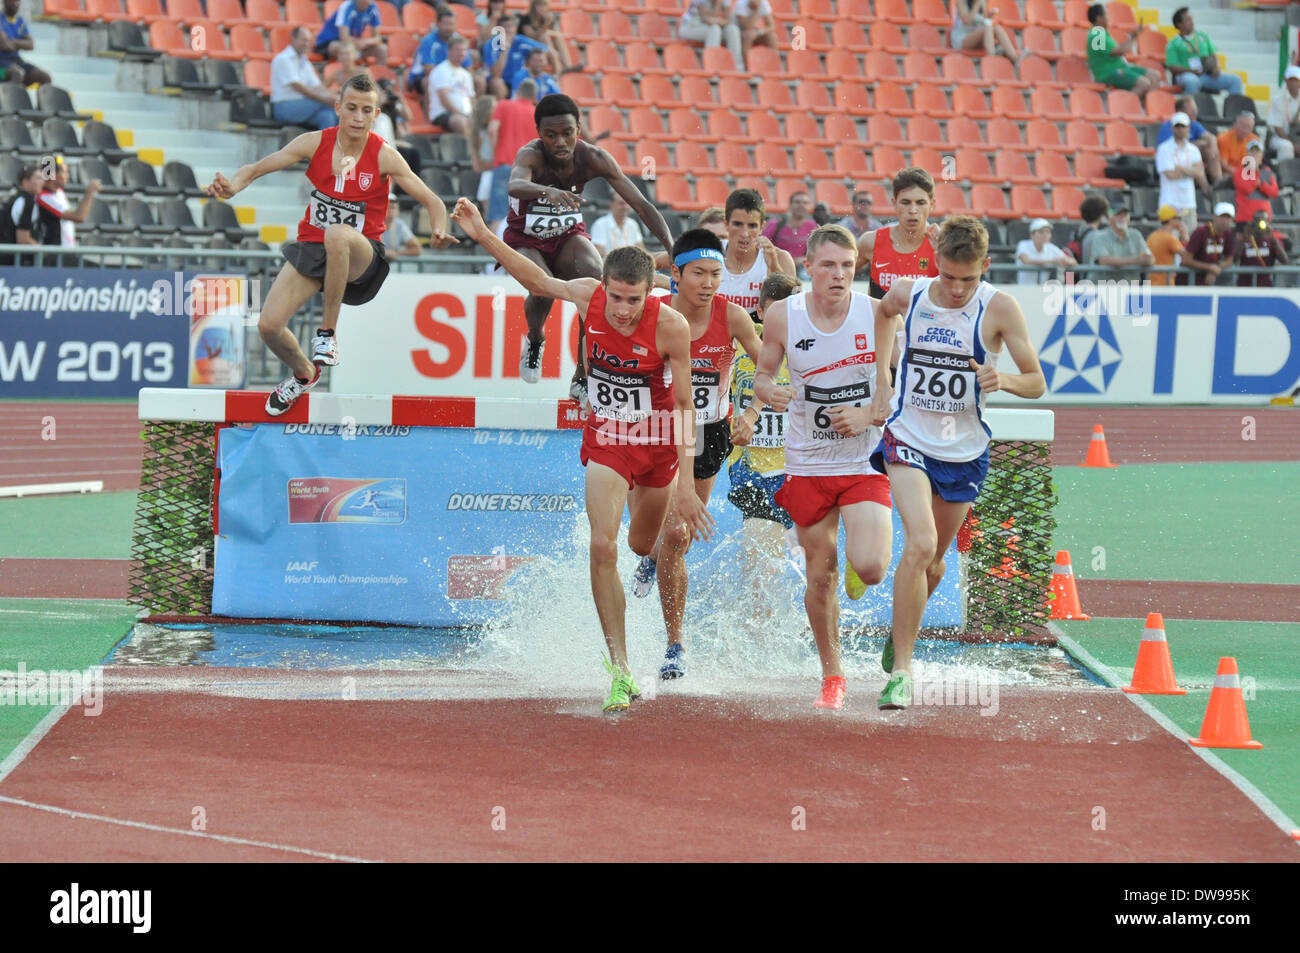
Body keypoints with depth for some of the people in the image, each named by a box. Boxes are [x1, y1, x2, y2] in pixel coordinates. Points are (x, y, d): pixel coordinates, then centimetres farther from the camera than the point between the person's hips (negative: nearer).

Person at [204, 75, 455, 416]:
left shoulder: (384, 156, -11)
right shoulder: (315, 143, -5)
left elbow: (431, 201, -10)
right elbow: (258, 168, -3)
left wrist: (439, 231, -32)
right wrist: (233, 185, -26)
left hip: (360, 255, -3)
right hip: (312, 247, 3)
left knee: (338, 234, -41)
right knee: (269, 325, -13)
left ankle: (328, 331, -23)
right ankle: (304, 373, 23)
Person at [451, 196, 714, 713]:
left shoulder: (671, 326, -24)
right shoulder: (587, 296, -17)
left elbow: (684, 406, -17)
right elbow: (540, 281, 6)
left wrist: (684, 482, -20)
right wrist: (483, 236, 3)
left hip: (657, 439, 0)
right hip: (605, 439, 1)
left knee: (644, 546, 19)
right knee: (602, 547, -18)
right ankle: (619, 669, -15)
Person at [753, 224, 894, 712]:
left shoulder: (876, 315, -9)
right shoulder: (782, 316, -6)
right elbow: (762, 373, 7)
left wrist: (867, 417, -19)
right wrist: (768, 391, -17)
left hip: (864, 461, -1)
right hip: (808, 464, 1)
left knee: (869, 568, -17)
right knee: (820, 578, 5)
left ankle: (854, 568, 22)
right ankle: (831, 677, 24)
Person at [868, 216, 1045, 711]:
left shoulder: (999, 309, -14)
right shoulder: (908, 294, -9)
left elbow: (1037, 383, -11)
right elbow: (884, 311, 17)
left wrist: (1004, 381, -33)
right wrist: (882, 380, 13)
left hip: (964, 452, 1)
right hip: (908, 441, -1)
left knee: (933, 558, 16)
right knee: (919, 545, -21)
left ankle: (901, 631, 47)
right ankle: (901, 669, -15)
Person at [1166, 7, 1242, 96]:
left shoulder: (1202, 36, 23)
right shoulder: (1173, 44, 7)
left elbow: (1213, 54, 20)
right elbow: (1173, 68, -3)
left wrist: (1216, 67, -2)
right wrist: (1193, 71, -17)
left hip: (1208, 75, 5)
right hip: (1188, 75, -5)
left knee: (1235, 79, -16)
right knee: (1192, 81, -43)